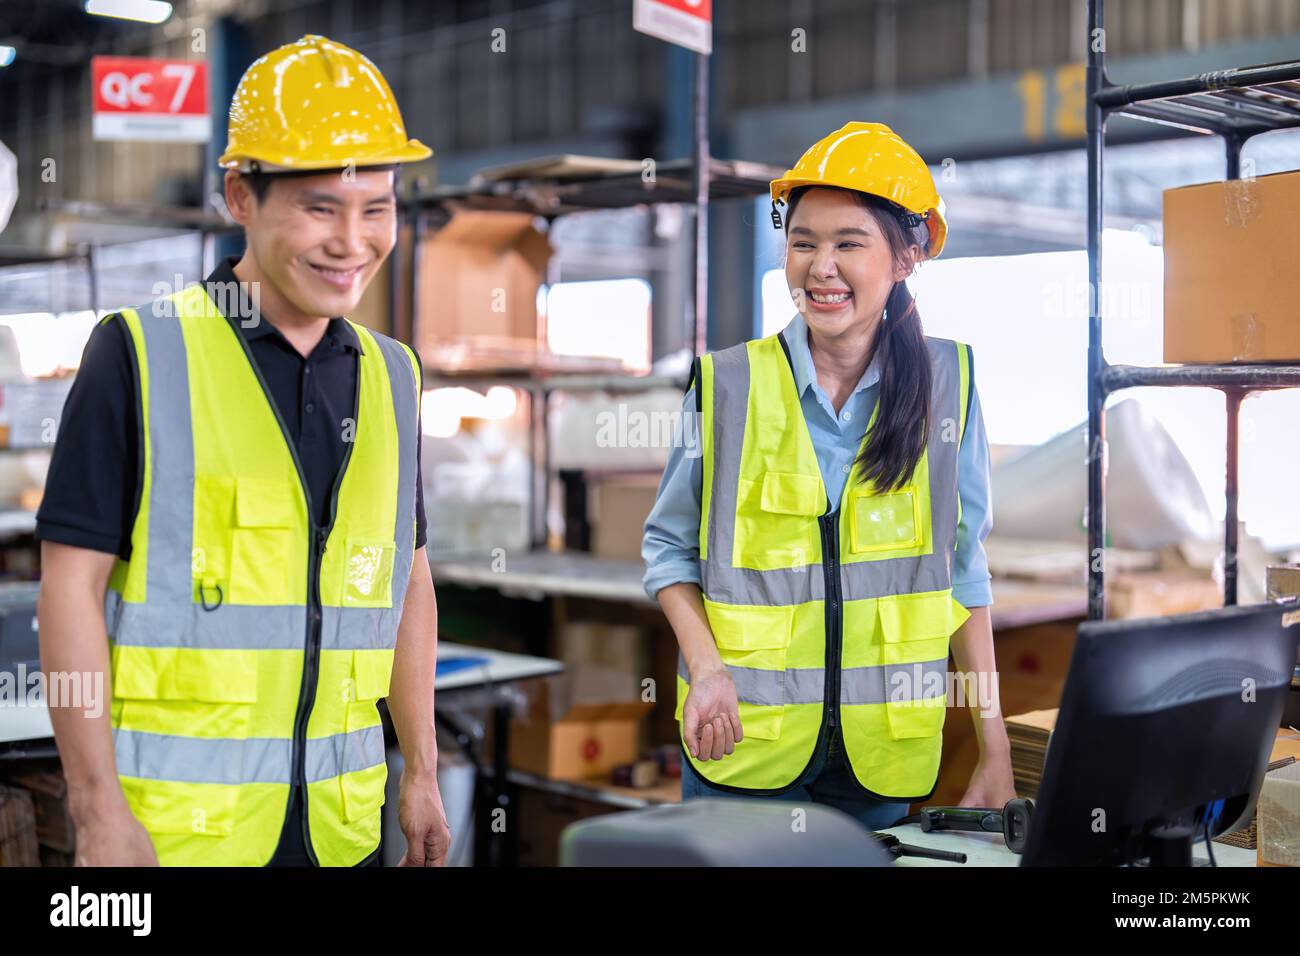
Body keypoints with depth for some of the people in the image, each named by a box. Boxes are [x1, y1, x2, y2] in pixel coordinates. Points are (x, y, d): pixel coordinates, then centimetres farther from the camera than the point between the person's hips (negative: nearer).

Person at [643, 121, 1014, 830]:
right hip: (744, 738, -1)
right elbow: (669, 546, 5)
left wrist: (994, 748, 1)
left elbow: (964, 568, 3)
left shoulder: (946, 381, -1)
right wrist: (706, 667, -12)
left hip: (885, 747, 1)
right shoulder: (727, 384, -3)